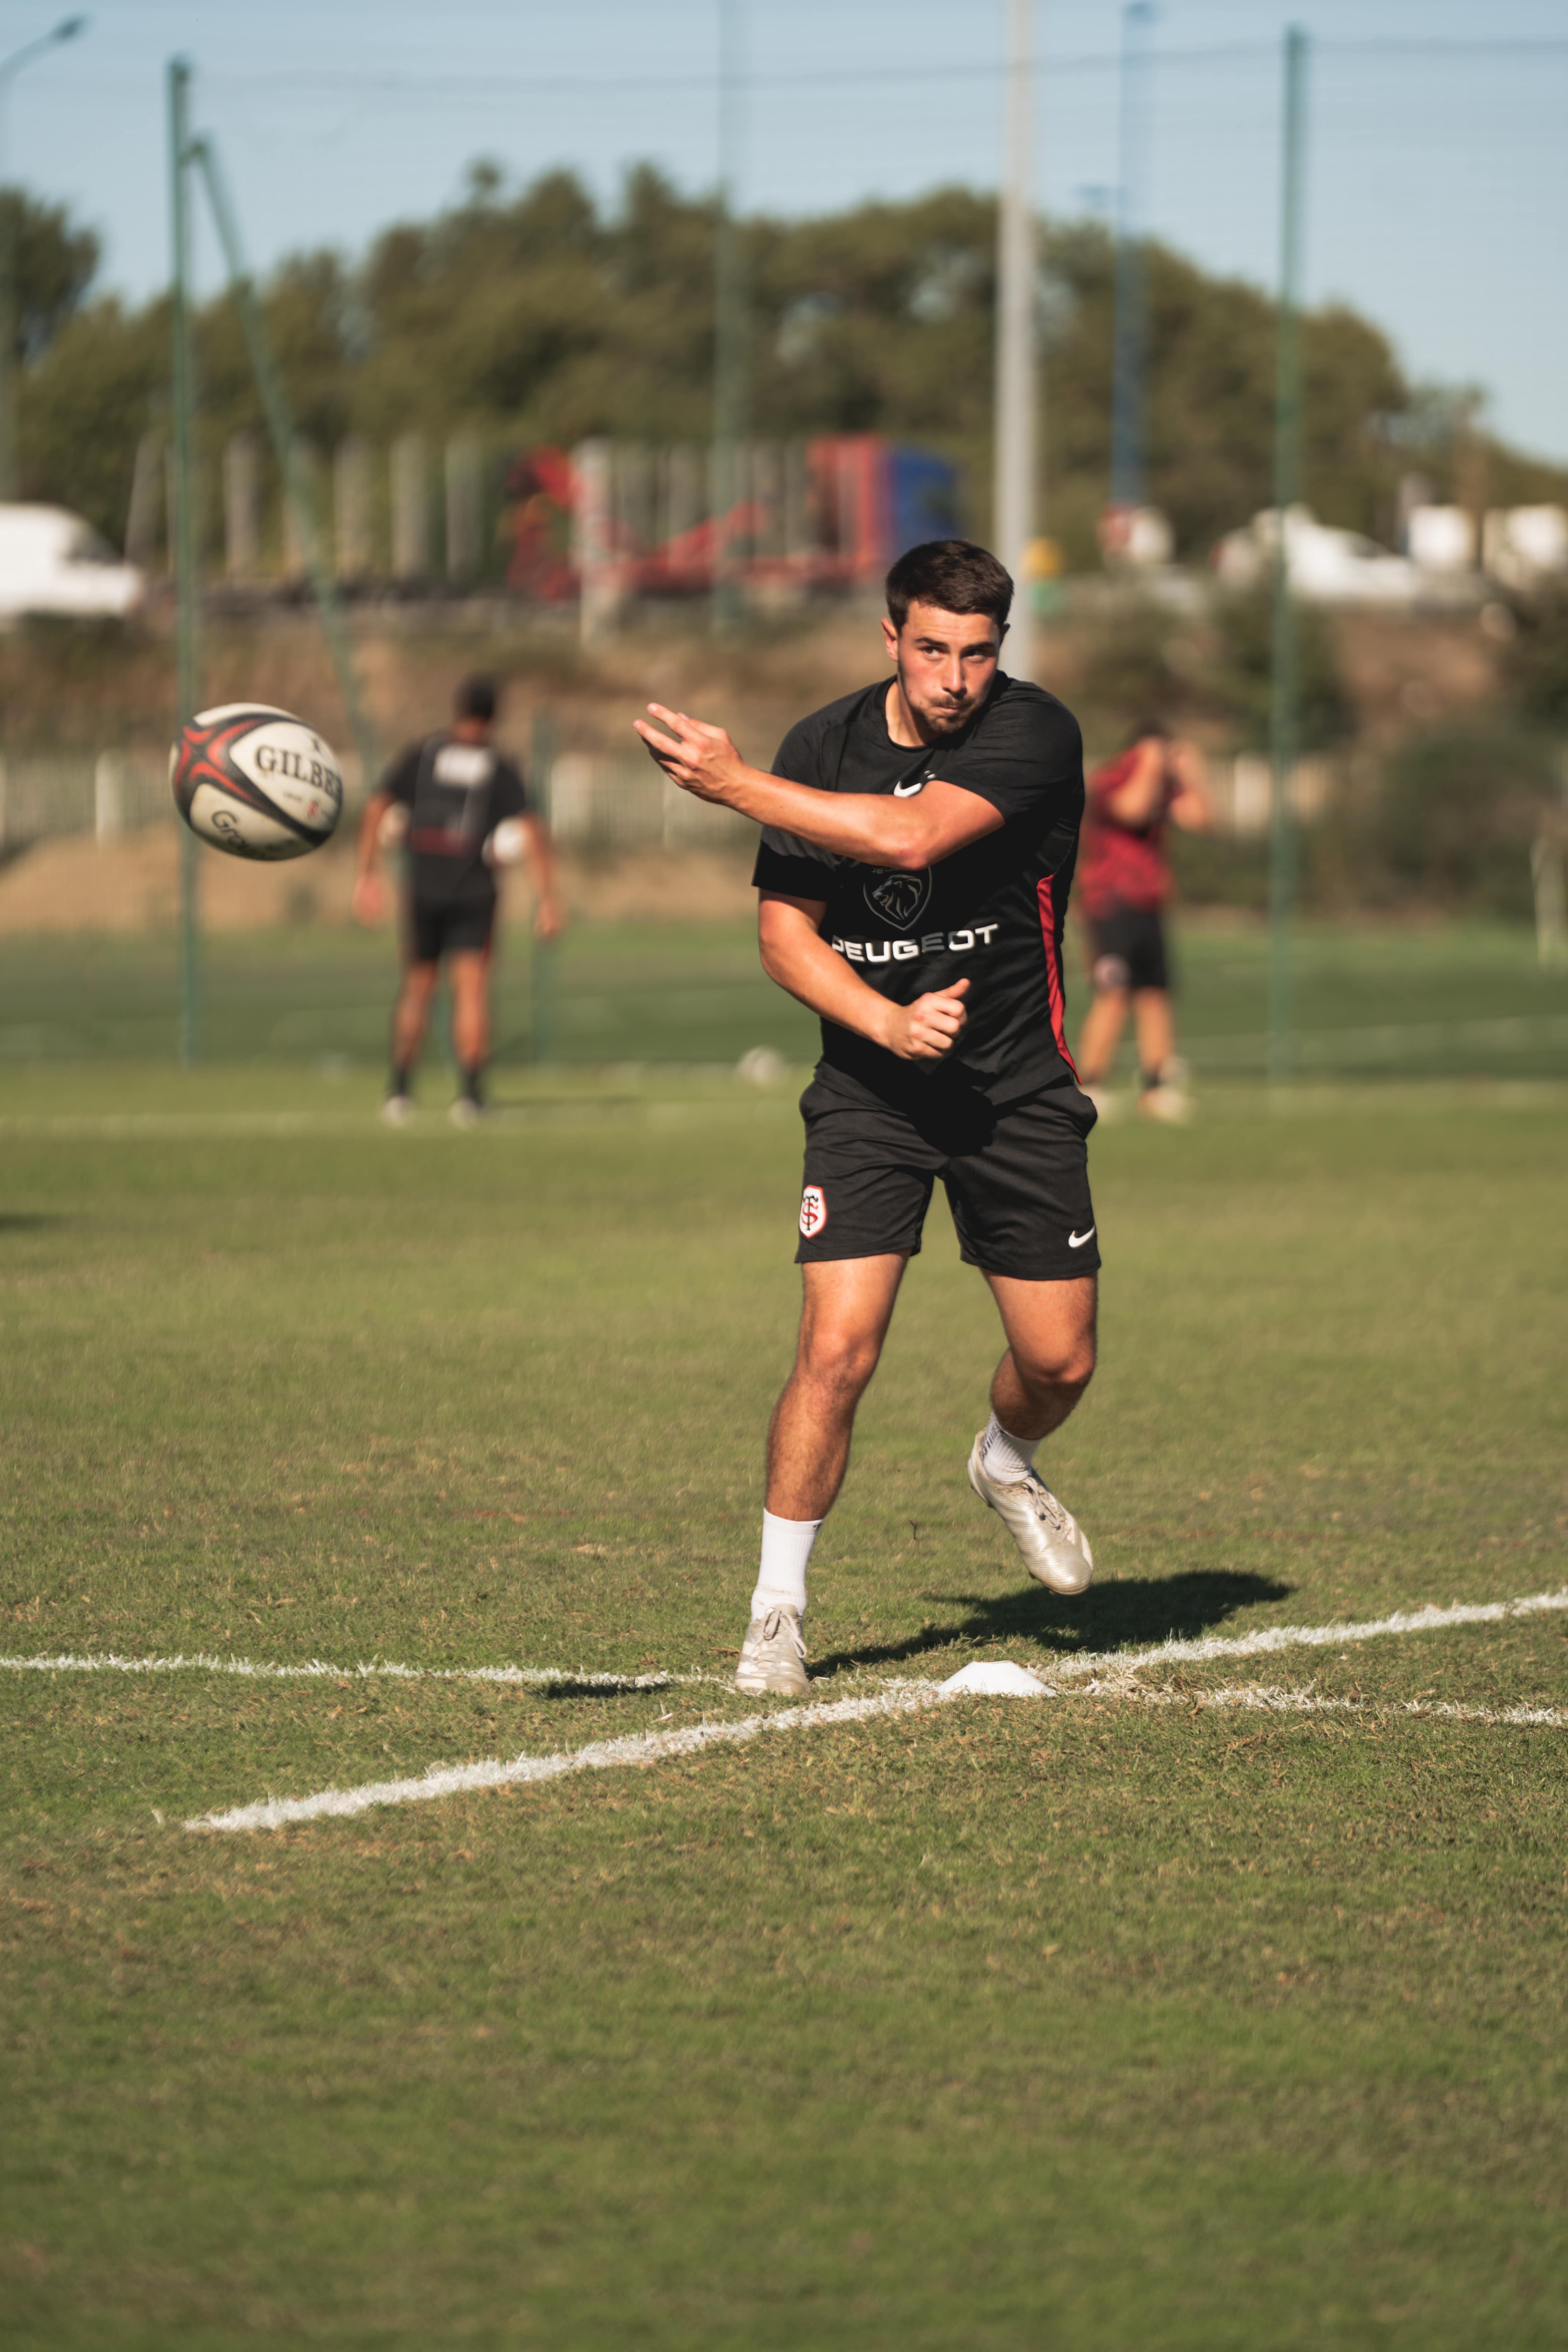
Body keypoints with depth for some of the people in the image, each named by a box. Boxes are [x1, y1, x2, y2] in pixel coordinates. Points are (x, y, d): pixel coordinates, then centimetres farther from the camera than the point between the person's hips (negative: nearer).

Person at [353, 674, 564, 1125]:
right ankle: (470, 1087, -15)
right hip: (475, 892, -2)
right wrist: (547, 897, -7)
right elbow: (531, 831, -7)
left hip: (423, 889, 2)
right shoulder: (501, 769, 2)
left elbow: (377, 809, -1)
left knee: (417, 989, 13)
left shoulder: (422, 755, 6)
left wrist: (367, 875, 0)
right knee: (472, 989, -3)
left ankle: (400, 1085, 9)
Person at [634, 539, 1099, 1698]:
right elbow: (785, 931, -2)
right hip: (870, 1088, 0)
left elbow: (910, 837, -31)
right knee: (838, 1349, -14)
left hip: (1016, 1087, 0)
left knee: (1059, 1361, 4)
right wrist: (889, 1022, -20)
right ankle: (778, 1607, 0)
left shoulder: (1035, 734, -15)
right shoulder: (825, 745, -5)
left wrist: (736, 783, -26)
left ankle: (1007, 1463, 41)